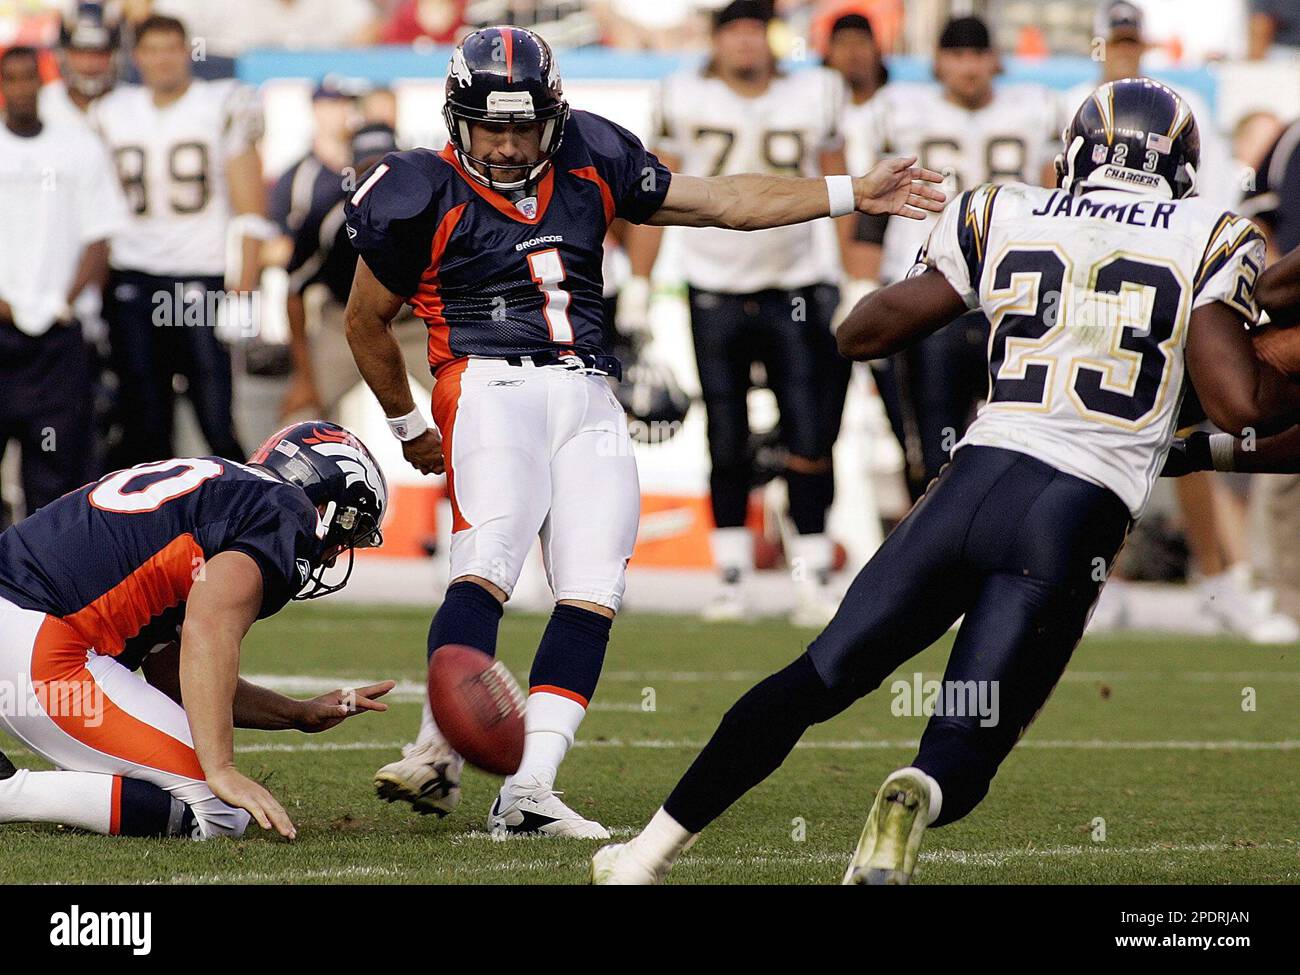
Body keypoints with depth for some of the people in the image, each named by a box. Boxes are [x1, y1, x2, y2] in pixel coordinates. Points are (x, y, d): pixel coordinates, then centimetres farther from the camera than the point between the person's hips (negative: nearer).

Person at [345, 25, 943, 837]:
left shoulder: (587, 165, 11)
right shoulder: (426, 197, -1)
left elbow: (721, 202, 16)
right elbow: (367, 322, 12)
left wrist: (853, 194, 13)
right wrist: (409, 429, 21)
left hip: (588, 402, 5)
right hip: (491, 384, -5)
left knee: (592, 596, -7)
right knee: (487, 565, -25)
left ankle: (527, 791, -9)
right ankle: (438, 753, -31)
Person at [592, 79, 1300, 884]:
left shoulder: (1001, 219, 13)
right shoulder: (1210, 243, 5)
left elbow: (861, 335, 19)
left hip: (977, 480, 2)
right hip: (1082, 514, -2)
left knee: (820, 677, 15)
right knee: (962, 759, 2)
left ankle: (655, 844, 14)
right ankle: (917, 802, -34)